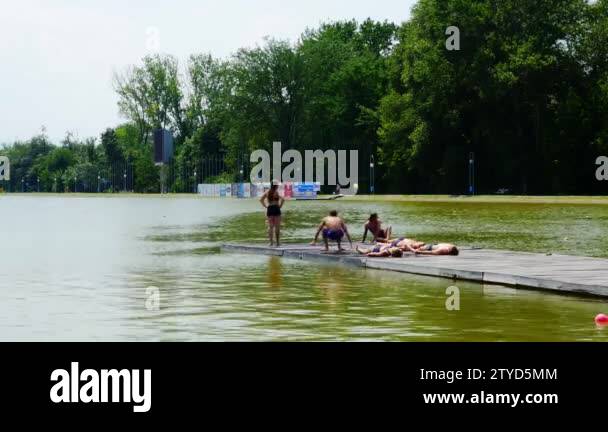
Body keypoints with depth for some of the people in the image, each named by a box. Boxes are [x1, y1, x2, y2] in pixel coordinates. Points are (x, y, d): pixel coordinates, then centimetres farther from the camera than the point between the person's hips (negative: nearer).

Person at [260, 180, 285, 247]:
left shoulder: (267, 192, 7)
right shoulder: (276, 192, -7)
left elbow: (261, 200, 7)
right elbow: (283, 199, -21)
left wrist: (265, 206, 7)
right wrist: (280, 206, -8)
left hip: (269, 209, 4)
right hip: (276, 209, -4)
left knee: (270, 226, 8)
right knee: (277, 227, 4)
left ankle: (271, 242, 3)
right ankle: (278, 242, 5)